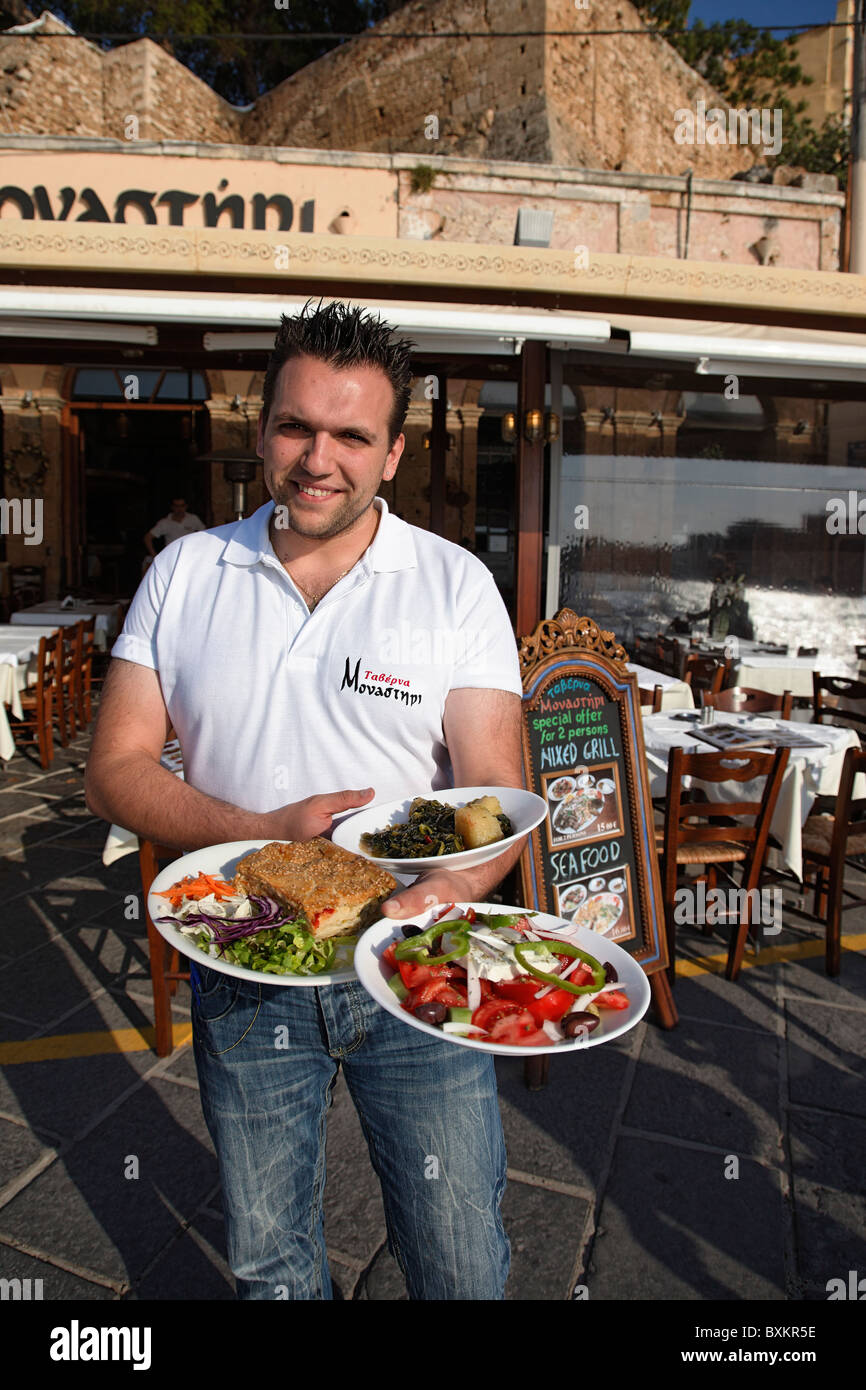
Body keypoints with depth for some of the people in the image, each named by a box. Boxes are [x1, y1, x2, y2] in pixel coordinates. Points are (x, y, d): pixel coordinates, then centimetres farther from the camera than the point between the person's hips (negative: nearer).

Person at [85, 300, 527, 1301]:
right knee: (267, 1263, 22)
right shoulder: (185, 574, -1)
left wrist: (445, 895, -33)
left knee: (460, 1264, 13)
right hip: (242, 977, 2)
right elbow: (114, 769, -3)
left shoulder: (456, 586, -7)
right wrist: (264, 835, -19)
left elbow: (496, 793, -12)